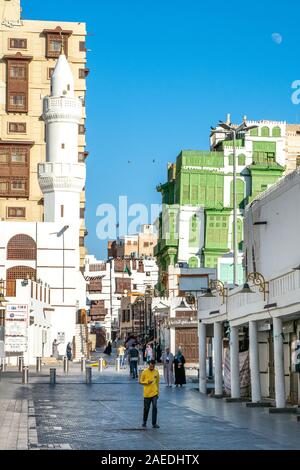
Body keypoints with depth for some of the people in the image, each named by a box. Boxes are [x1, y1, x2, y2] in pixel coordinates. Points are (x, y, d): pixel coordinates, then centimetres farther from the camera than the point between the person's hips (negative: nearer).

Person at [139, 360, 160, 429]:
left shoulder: (156, 372, 5)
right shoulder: (144, 372, -4)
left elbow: (157, 382, 13)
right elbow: (140, 381, -1)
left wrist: (158, 392, 12)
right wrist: (147, 382, -19)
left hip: (154, 393, 1)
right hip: (147, 394, -1)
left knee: (155, 408, -7)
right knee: (146, 408, 8)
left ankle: (154, 424, -5)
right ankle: (144, 422, 29)